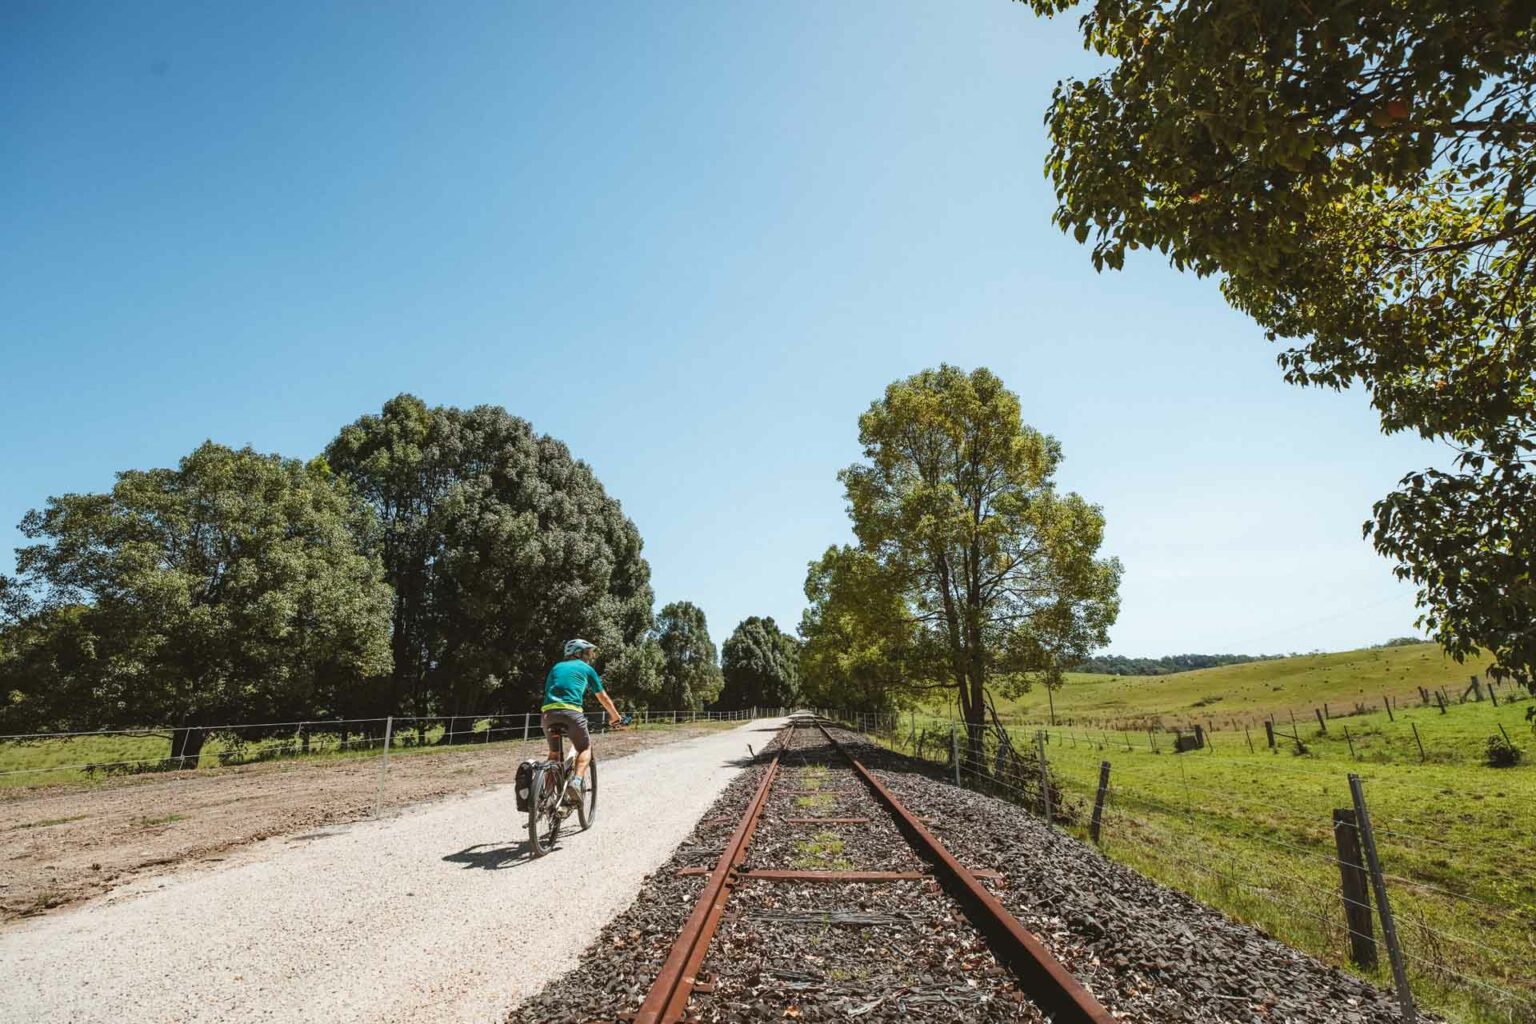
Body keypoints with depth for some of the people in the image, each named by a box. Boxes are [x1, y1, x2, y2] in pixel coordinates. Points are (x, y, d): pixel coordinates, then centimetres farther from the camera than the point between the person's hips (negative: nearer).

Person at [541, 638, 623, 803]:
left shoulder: (556, 667, 29)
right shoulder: (586, 668, 20)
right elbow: (603, 698, 26)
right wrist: (616, 717, 39)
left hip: (548, 712, 4)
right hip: (571, 711, -4)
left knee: (554, 752, 21)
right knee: (585, 748, 14)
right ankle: (576, 781, -10)